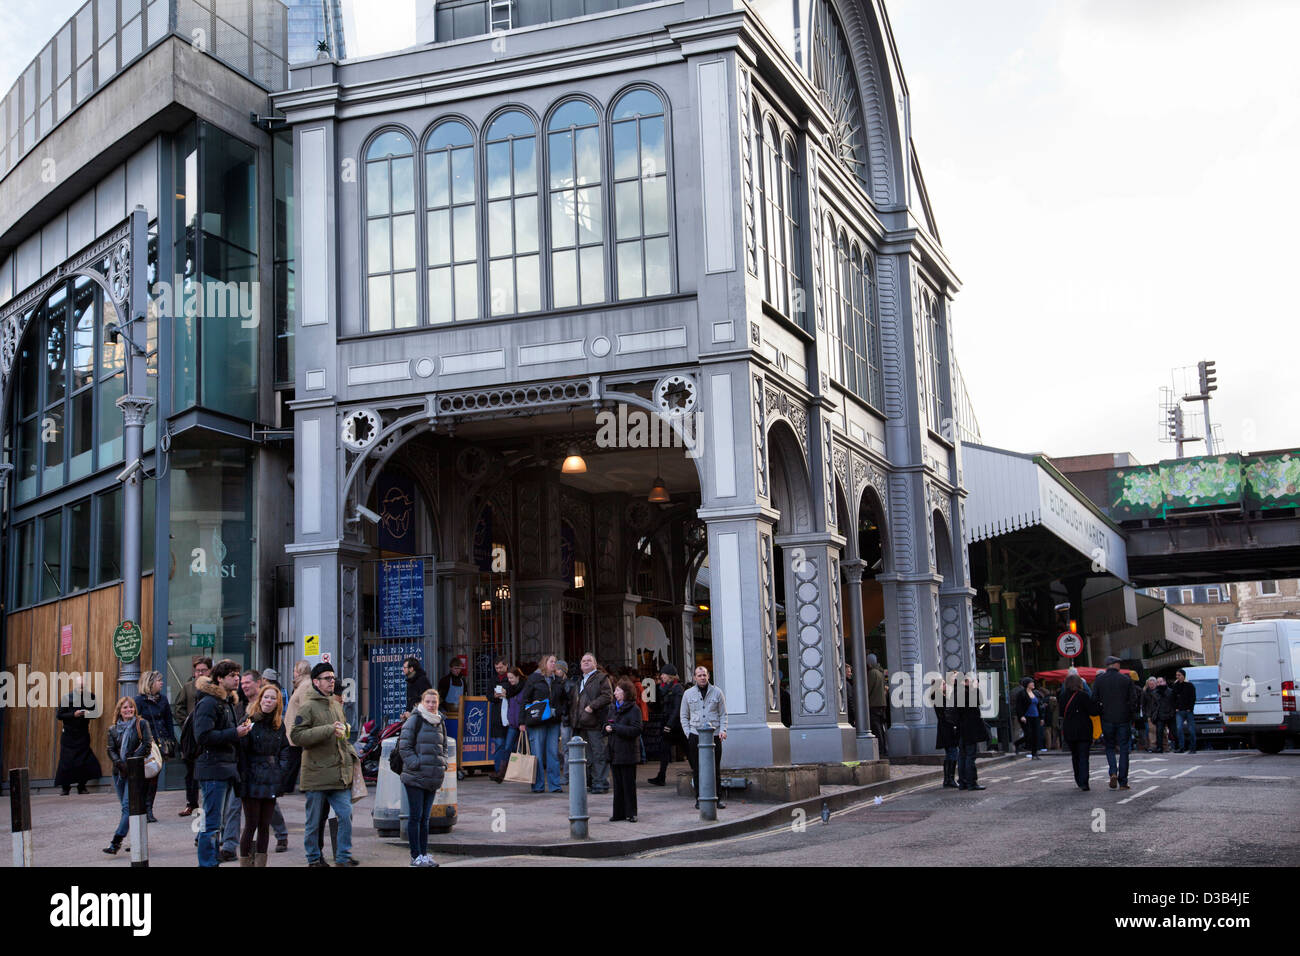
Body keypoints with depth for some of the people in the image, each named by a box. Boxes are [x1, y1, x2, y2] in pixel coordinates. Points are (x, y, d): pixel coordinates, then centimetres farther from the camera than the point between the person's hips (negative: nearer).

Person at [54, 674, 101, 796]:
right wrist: (74, 714, -18)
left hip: (83, 735, 2)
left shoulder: (90, 697, 2)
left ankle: (82, 786, 12)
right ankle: (65, 788, 9)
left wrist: (89, 713, -11)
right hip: (69, 736, -2)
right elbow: (59, 715, -6)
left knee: (86, 761, -5)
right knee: (66, 763, -5)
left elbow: (96, 712, 11)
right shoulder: (67, 697, -5)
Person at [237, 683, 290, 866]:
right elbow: (241, 752, -9)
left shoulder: (279, 725, 12)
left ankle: (261, 862, 13)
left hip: (271, 782, 5)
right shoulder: (249, 721, -6)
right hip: (253, 782, -5)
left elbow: (284, 749, 17)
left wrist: (282, 772, 2)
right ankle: (245, 861, 6)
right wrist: (243, 779, -14)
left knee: (265, 825, 7)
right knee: (251, 824, -3)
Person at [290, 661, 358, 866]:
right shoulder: (308, 706, -8)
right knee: (314, 821, 5)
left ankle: (343, 857, 8)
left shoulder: (336, 703, 17)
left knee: (346, 814, -1)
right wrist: (329, 730, -22)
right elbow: (296, 735, -19)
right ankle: (314, 859, 17)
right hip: (317, 774, -6)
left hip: (339, 775, 6)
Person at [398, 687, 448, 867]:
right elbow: (404, 746, -8)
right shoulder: (414, 720, -7)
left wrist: (443, 766, 9)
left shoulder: (440, 723, 14)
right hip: (415, 778, -6)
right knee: (416, 816, -4)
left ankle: (424, 854, 16)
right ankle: (416, 856, 1)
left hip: (432, 778, 6)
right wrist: (416, 765, -15)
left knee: (425, 817, 11)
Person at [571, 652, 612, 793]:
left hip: (595, 723, -8)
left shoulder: (601, 678, 0)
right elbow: (574, 701, 28)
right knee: (587, 755, 11)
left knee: (599, 754, -6)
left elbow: (608, 696, -12)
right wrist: (572, 718, 16)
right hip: (581, 724, 8)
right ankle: (590, 783, 16)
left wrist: (592, 706, -17)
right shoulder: (579, 681, 23)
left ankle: (600, 783, -4)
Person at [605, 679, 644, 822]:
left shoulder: (634, 709, -10)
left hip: (628, 752, -6)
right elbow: (607, 723, 22)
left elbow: (636, 730, -18)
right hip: (615, 751, 6)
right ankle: (619, 813, 17)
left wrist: (614, 728, -18)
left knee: (629, 784, 1)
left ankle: (631, 813, 9)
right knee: (618, 784, 11)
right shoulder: (612, 708, 13)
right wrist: (606, 727, -3)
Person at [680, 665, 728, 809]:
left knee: (716, 768, 1)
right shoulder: (688, 694, 8)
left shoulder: (717, 692, 7)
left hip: (714, 735, 0)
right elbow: (684, 716, 12)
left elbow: (723, 714, 9)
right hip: (695, 735, 0)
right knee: (697, 769, 1)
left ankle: (718, 798, 8)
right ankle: (699, 798, 8)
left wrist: (723, 730, -5)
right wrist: (688, 733, 0)